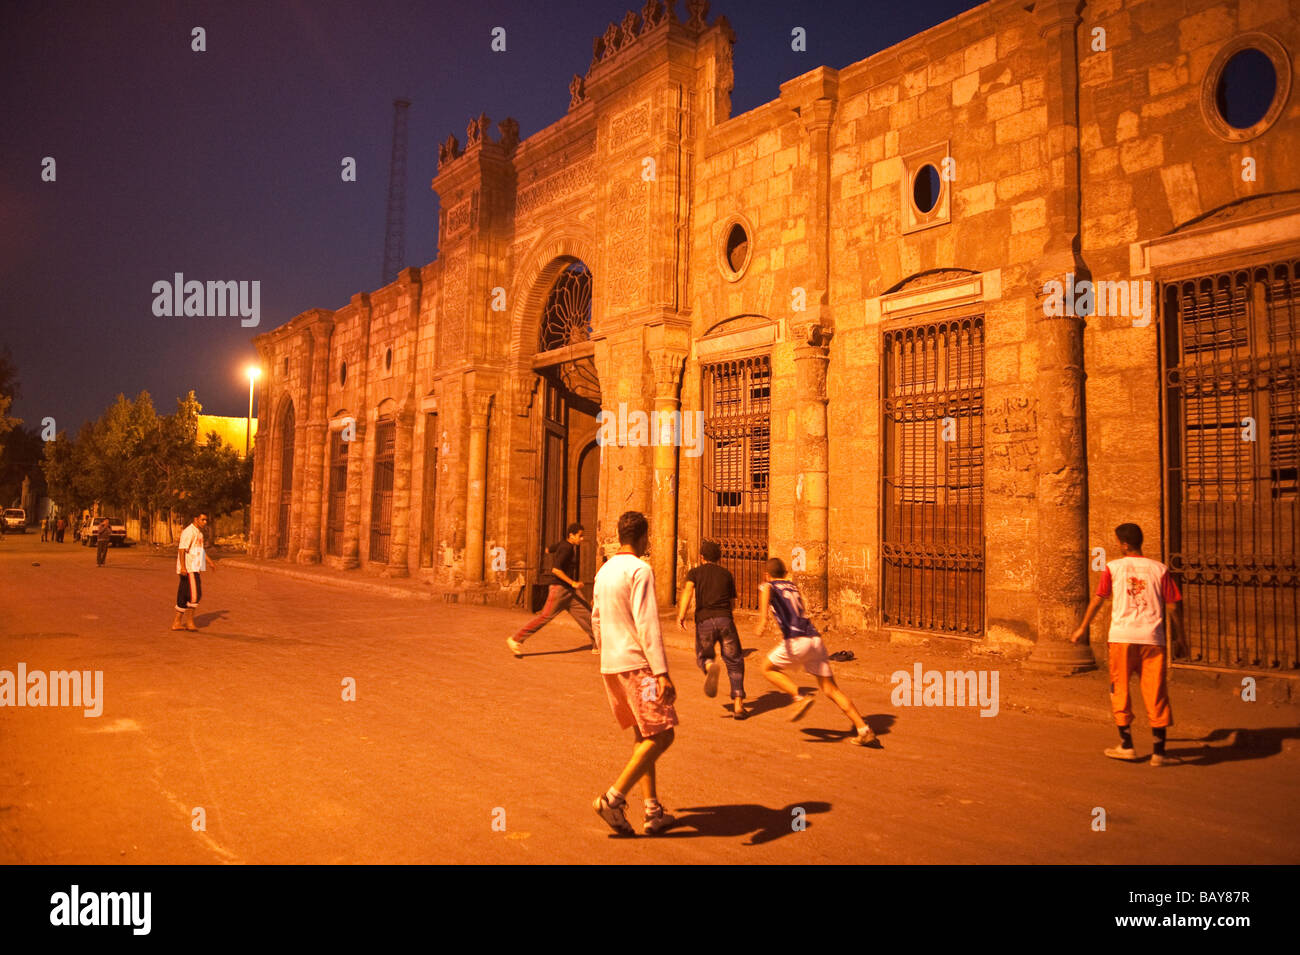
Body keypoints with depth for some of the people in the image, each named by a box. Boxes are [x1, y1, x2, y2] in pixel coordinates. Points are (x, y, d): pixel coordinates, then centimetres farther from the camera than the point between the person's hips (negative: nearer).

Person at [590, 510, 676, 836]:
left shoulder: (604, 571, 14)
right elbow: (647, 623, -20)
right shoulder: (640, 570, -12)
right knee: (661, 735, -3)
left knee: (644, 735, 14)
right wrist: (662, 672, -22)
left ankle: (653, 812, 16)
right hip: (637, 663, -9)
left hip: (610, 665, 9)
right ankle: (613, 798, -8)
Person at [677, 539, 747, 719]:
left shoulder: (694, 572, 13)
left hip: (704, 621, -1)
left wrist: (681, 614, -17)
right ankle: (738, 704, 3)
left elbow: (688, 590, -7)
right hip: (725, 620, 1)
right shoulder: (726, 574, 20)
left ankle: (710, 666, -16)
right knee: (734, 663, 13)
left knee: (703, 657, 21)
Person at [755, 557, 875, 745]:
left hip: (796, 640, -6)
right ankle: (864, 729, 1)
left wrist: (763, 620, -31)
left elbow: (766, 592, -16)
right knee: (831, 689, 8)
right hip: (815, 638, 6)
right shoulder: (793, 586, 26)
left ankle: (799, 697, -3)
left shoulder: (767, 585, 9)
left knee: (768, 668, 16)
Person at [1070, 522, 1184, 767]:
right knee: (1155, 693, 6)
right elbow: (1172, 607, 5)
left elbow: (1097, 600, 8)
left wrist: (1082, 629, 19)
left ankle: (1127, 745, 14)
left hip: (1122, 637, -1)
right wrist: (1179, 639, 14)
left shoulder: (1113, 568, 3)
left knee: (1120, 690, 11)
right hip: (1153, 638, 2)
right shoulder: (1159, 569, 6)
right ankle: (1158, 750, 7)